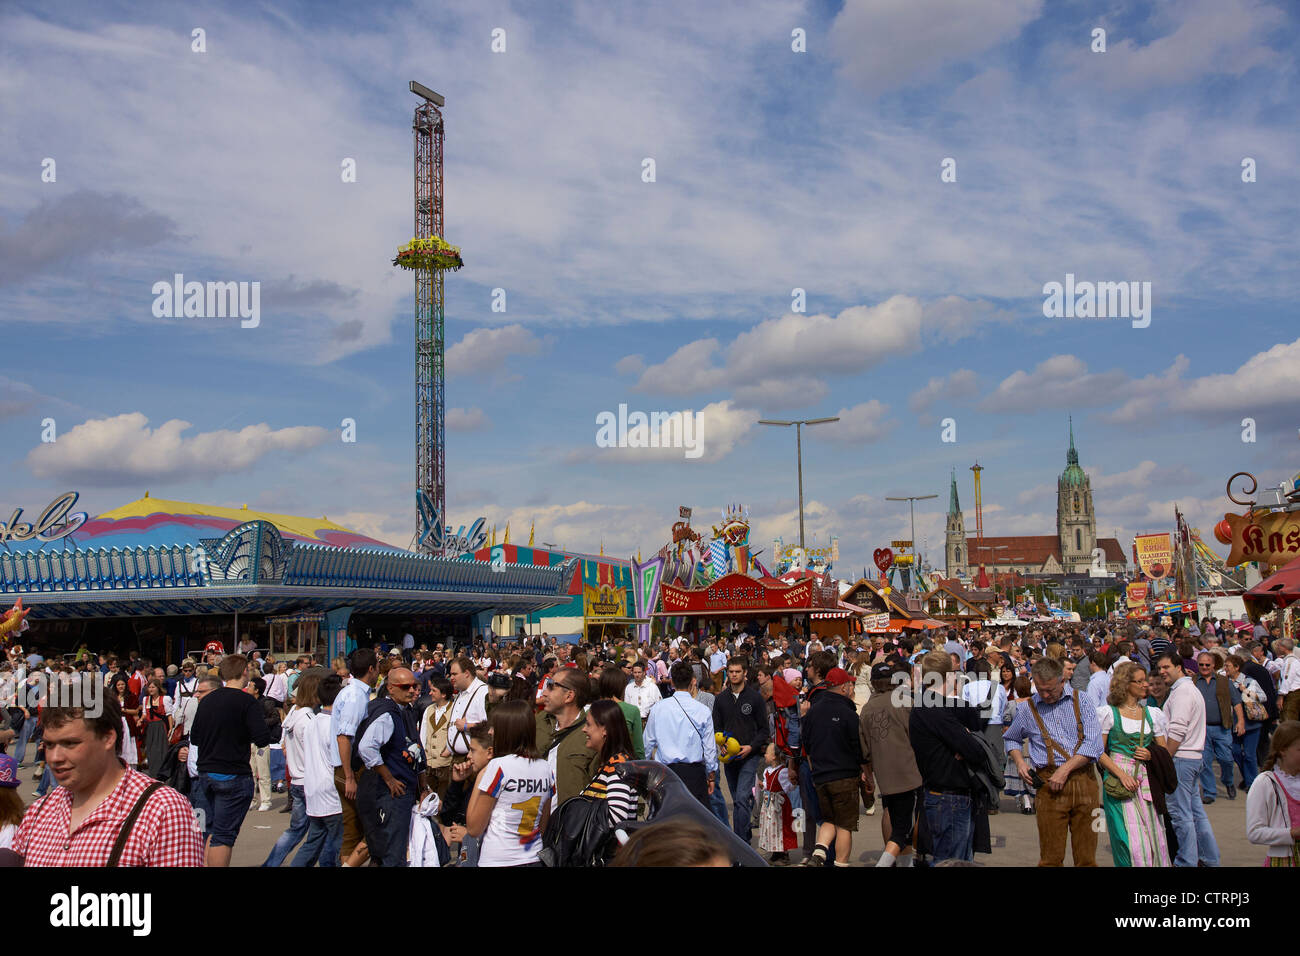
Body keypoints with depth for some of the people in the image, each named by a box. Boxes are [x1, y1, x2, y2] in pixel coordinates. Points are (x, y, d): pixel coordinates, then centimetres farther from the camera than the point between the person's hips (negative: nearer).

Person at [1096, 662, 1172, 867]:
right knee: (1132, 842, -10)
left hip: (1146, 782, 4)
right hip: (1119, 781, -4)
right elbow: (1099, 752, -2)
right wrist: (1121, 774, -15)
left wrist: (1150, 755, -5)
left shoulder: (1152, 714, 13)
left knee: (1153, 839, 0)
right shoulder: (1108, 713, 1)